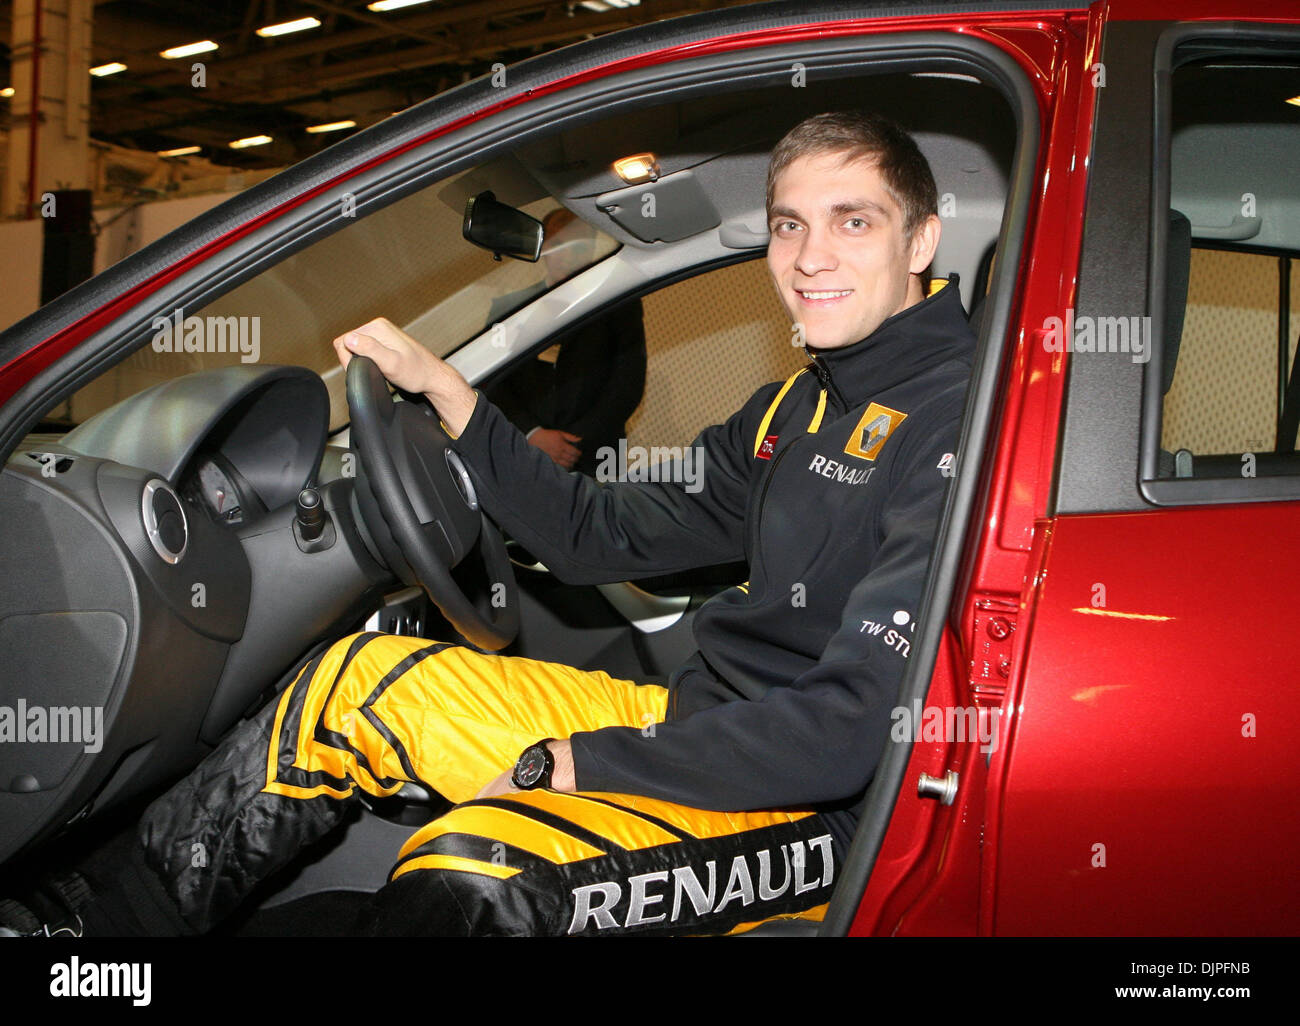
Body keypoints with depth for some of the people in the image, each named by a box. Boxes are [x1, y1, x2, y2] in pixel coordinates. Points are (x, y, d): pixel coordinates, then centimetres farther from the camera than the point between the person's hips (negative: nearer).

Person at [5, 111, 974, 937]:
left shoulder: (960, 421, -17)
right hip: (694, 719, 9)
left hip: (822, 812, -8)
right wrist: (443, 388, 10)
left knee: (471, 876, -32)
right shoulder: (801, 405, 13)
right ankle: (129, 904, 14)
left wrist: (568, 764, -20)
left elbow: (858, 721, -24)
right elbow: (601, 534, 16)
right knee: (363, 677, 3)